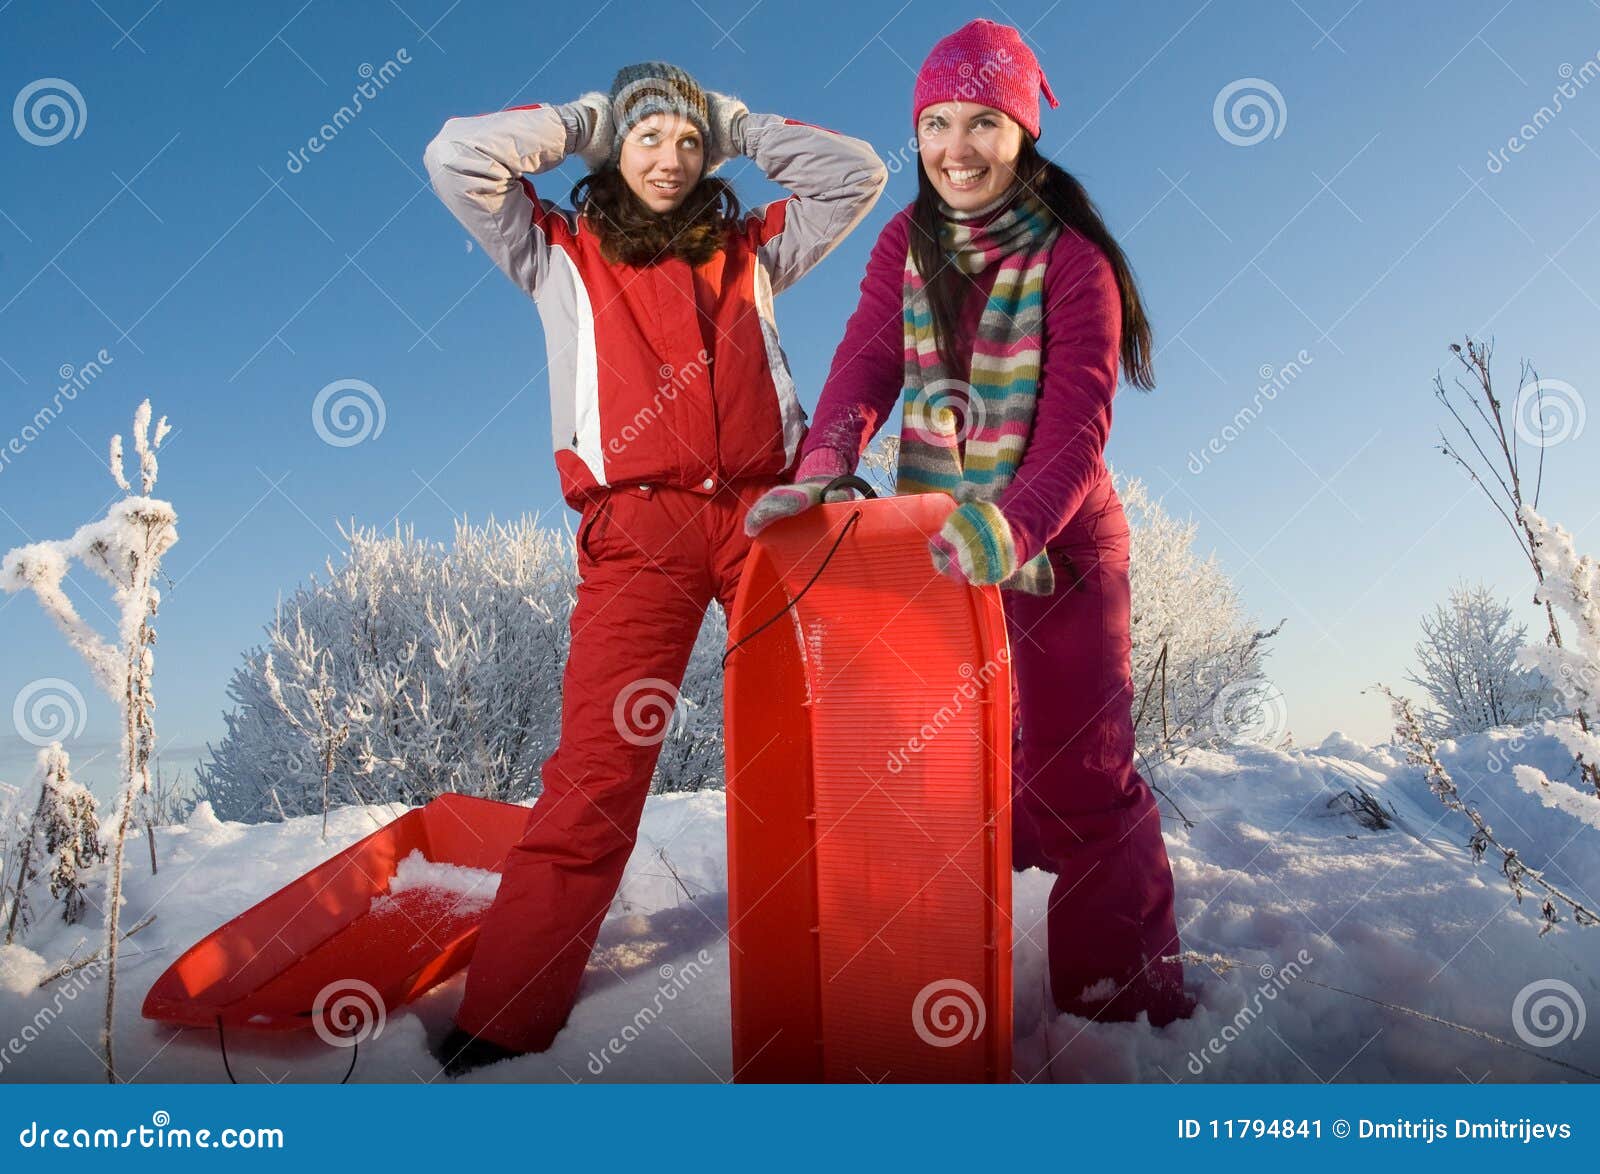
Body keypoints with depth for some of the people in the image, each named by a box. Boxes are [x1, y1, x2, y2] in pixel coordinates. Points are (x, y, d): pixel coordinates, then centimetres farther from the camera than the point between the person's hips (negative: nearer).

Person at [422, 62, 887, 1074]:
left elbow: (858, 173, 26)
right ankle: (504, 1019, -5)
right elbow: (457, 157, 10)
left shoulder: (749, 250, 23)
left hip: (766, 514, 3)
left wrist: (734, 127, 25)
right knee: (597, 771, -10)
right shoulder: (562, 252, 19)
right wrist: (585, 123, 19)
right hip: (639, 528, -2)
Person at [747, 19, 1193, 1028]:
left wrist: (1014, 526, -41)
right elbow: (867, 362, -9)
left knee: (1081, 777, 3)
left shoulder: (1071, 258, -14)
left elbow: (1077, 423, -23)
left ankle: (1127, 992, 22)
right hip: (935, 541, 5)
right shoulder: (909, 240, 1)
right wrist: (820, 471, -28)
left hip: (1057, 546, -4)